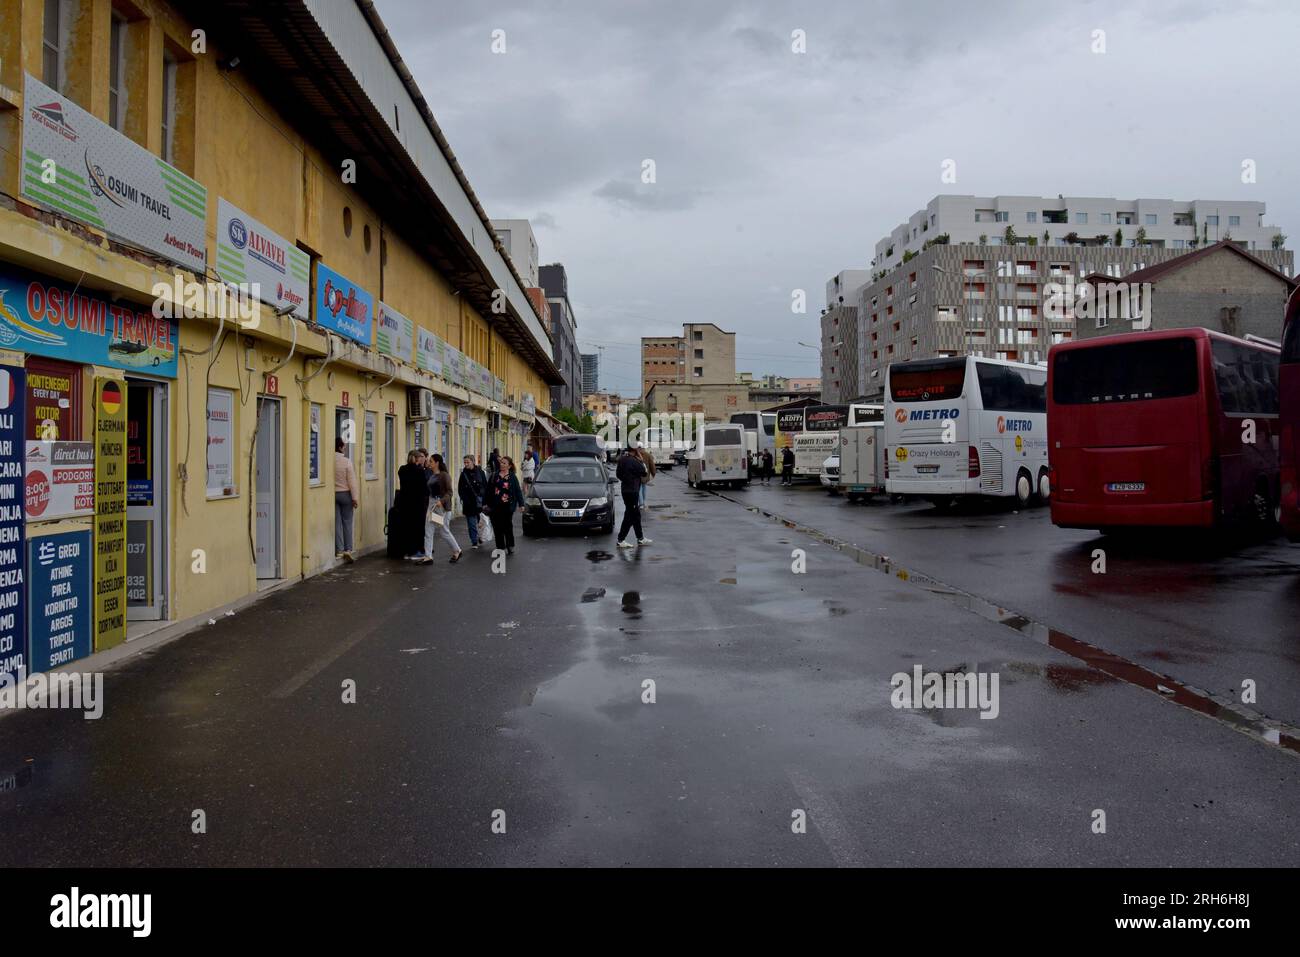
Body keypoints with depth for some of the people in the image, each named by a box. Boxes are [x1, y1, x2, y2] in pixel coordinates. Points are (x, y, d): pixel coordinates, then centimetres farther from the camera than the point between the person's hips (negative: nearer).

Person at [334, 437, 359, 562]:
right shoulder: (346, 461, -10)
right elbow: (352, 481, -10)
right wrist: (355, 497, -6)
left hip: (332, 494, 2)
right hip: (345, 494, -2)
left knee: (337, 523, 6)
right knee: (347, 522, 6)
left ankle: (339, 550, 7)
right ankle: (348, 549, 2)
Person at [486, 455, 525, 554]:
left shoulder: (513, 477, 3)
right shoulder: (494, 476, 8)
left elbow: (518, 491, 3)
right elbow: (488, 490, 10)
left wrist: (521, 504, -2)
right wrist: (487, 503, 8)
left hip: (507, 506, -2)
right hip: (495, 506, 2)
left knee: (508, 527, 2)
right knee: (498, 527, 4)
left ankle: (510, 546, 15)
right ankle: (501, 547, 12)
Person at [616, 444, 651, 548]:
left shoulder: (622, 459, 6)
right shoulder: (633, 461, -21)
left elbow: (618, 473, 15)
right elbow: (644, 473, -14)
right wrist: (641, 461, -6)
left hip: (625, 489, 10)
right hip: (632, 491, -10)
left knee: (636, 515, 17)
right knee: (630, 516, -3)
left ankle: (640, 538, 26)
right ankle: (621, 540, -2)